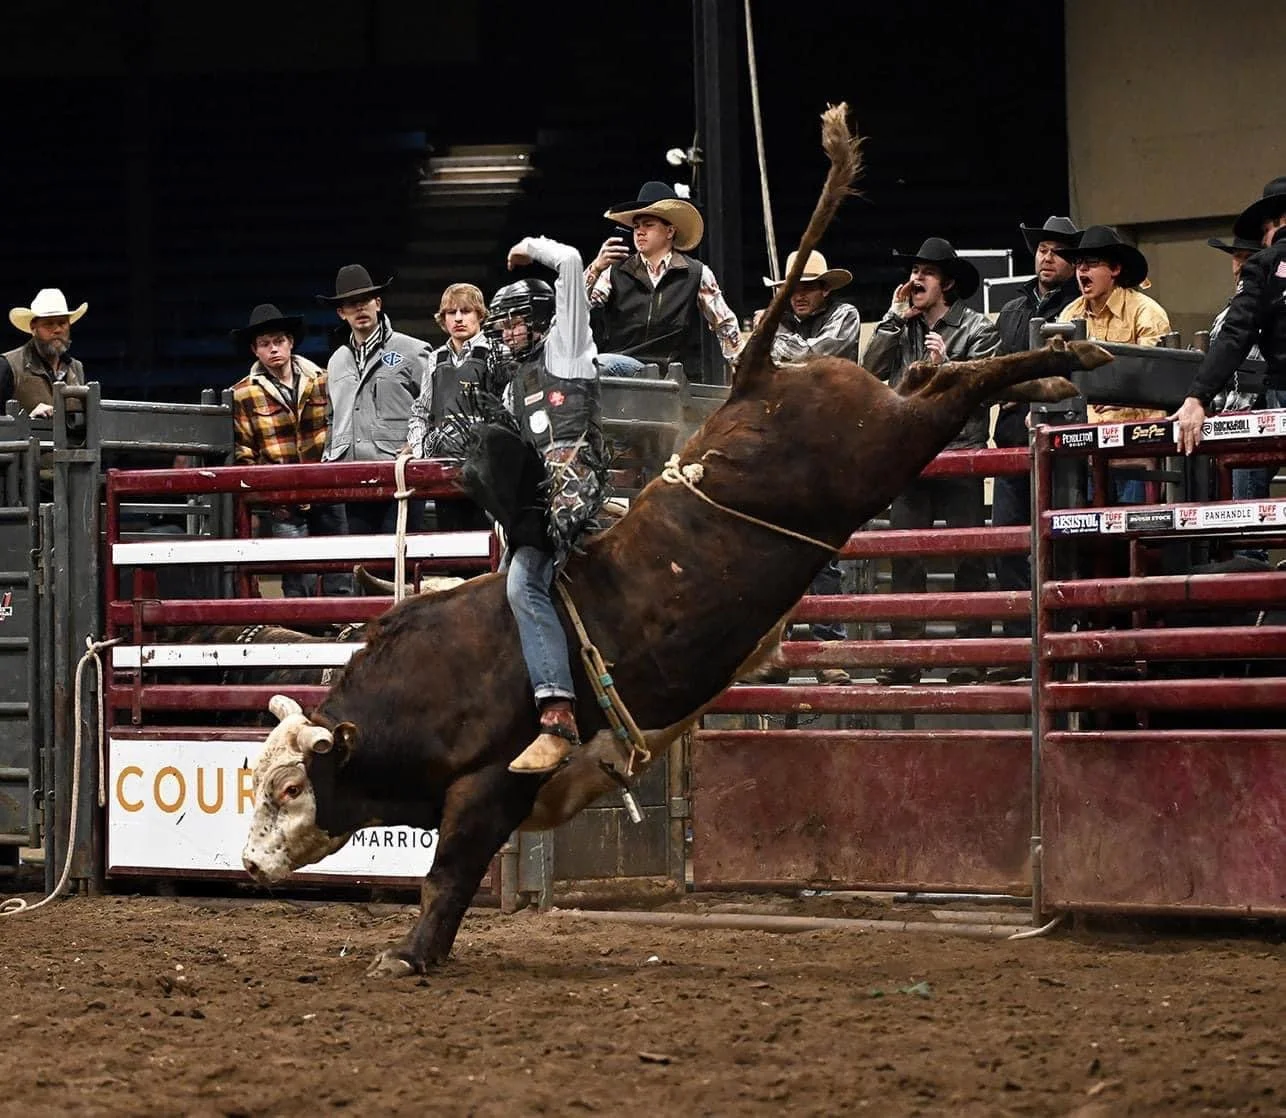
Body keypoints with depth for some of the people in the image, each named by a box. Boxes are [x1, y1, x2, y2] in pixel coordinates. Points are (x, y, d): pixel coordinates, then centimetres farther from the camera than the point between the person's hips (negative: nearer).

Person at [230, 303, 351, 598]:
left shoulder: (321, 381, 7)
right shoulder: (243, 394, 0)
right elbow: (242, 453, 1)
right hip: (282, 501, -3)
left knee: (339, 578, 7)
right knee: (295, 581, -4)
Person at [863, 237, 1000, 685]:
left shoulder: (978, 330, 2)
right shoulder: (901, 328, 16)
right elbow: (872, 370, 4)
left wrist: (946, 366, -19)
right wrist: (895, 318, 2)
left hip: (959, 452, -4)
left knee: (968, 557, -3)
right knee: (904, 556, 1)